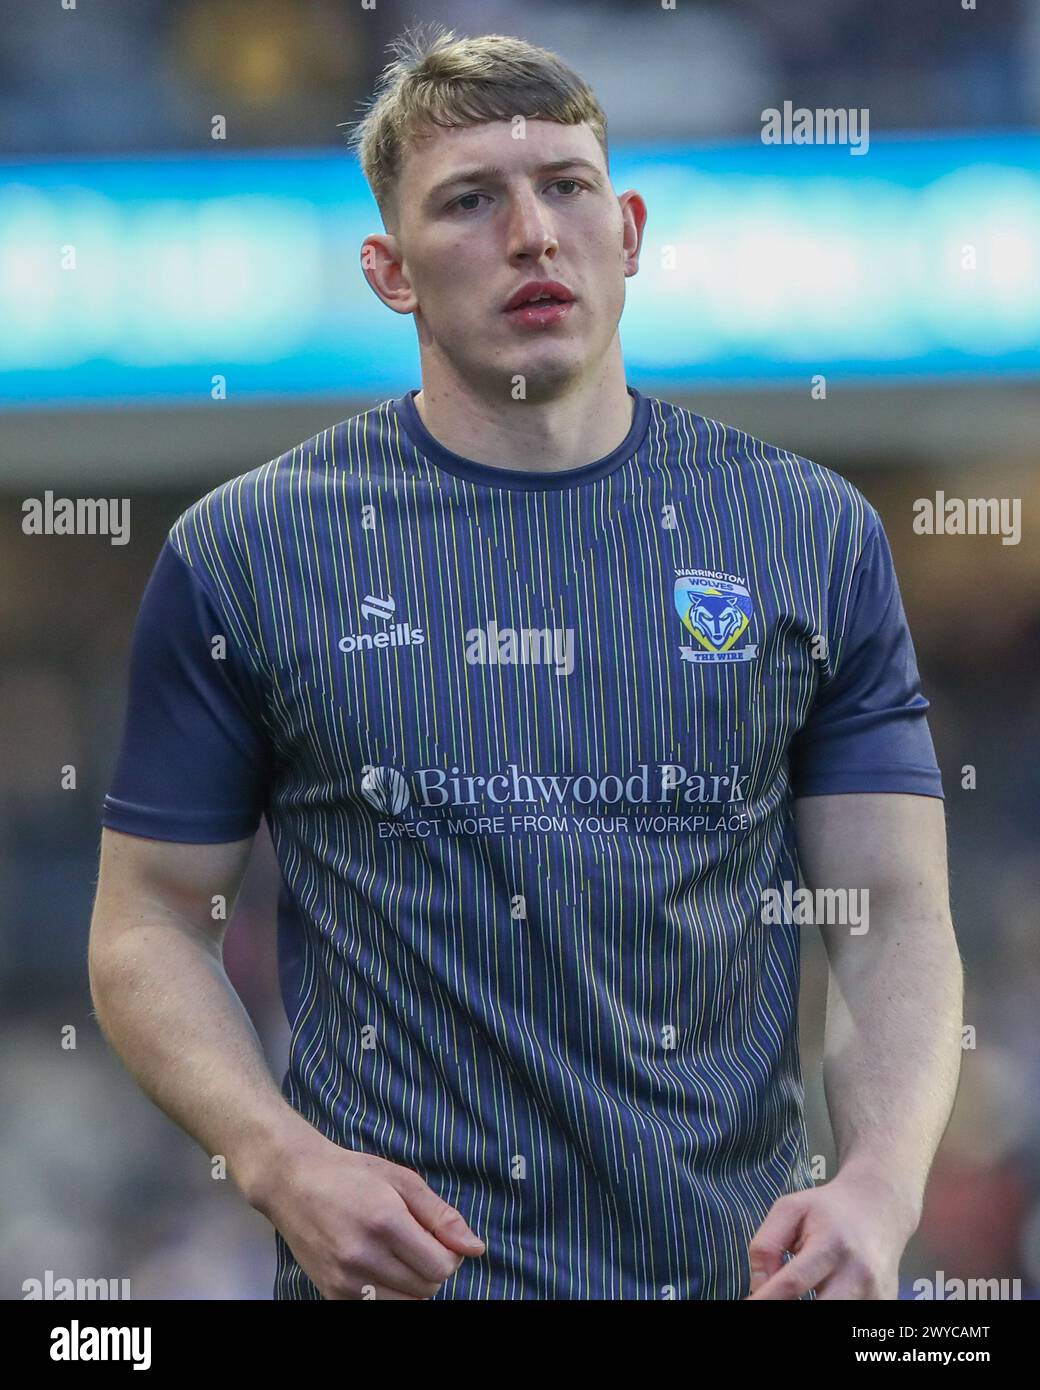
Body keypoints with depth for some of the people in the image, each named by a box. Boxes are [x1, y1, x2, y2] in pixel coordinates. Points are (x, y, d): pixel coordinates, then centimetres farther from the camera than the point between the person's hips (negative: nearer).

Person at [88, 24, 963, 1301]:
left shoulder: (817, 537, 3)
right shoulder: (244, 554, -1)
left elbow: (895, 916, 1)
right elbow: (149, 923, 2)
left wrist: (880, 1182, -17)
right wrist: (286, 1164, -15)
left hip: (736, 1262, 2)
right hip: (386, 1274, -2)